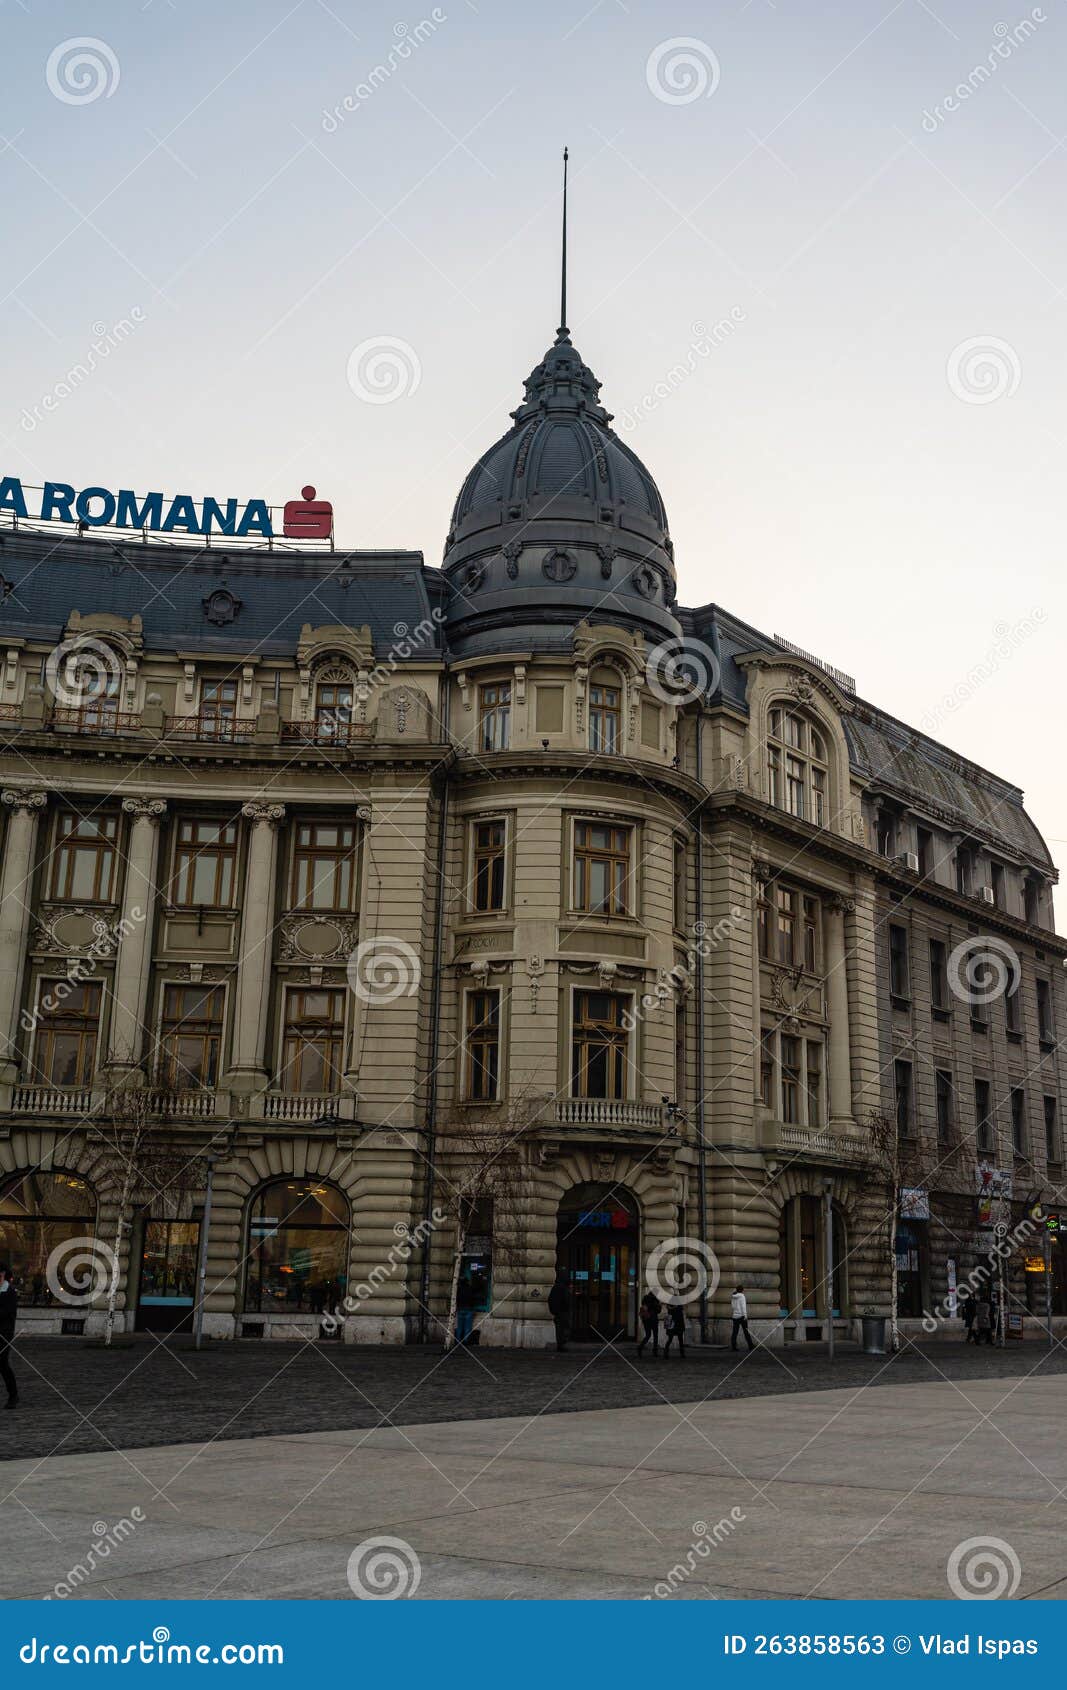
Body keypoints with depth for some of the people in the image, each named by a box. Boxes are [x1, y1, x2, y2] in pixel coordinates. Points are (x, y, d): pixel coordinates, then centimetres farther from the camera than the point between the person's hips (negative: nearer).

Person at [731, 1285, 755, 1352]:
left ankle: (733, 1346, -6)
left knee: (735, 1331, 1)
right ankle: (750, 1346, 5)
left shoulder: (733, 1298, 13)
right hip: (741, 1315, -5)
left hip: (735, 1316, 6)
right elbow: (743, 1306, -13)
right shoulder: (742, 1296, -6)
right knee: (746, 1331, 1)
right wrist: (745, 1315, -16)